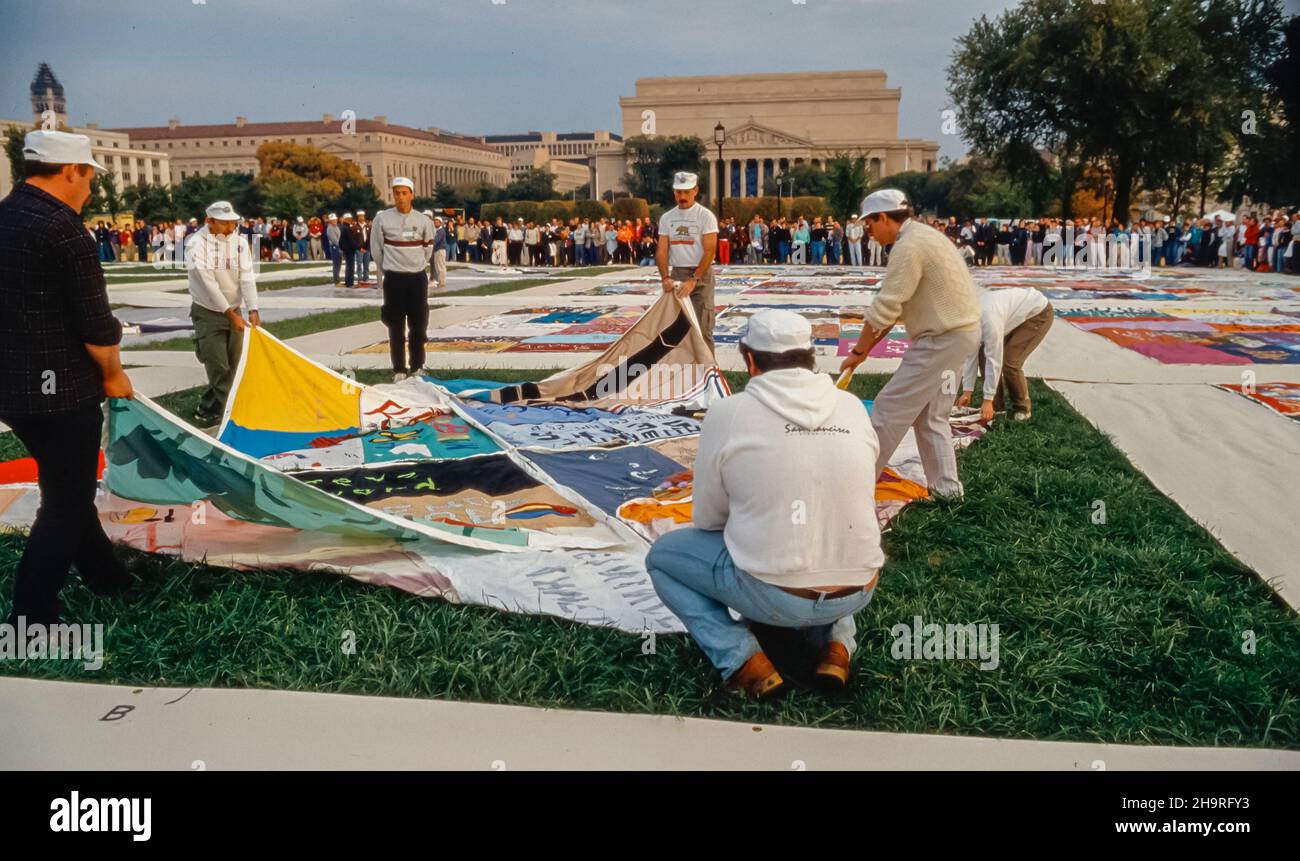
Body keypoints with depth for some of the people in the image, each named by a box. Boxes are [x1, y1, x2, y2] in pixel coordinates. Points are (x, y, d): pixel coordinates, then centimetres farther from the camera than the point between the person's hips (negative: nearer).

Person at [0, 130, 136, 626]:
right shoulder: (65, 230, -17)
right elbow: (96, 325, -18)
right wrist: (113, 375, -1)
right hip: (61, 392, -8)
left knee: (69, 488, 22)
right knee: (66, 502, 3)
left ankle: (105, 576, 36)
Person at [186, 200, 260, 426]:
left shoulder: (240, 242, -2)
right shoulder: (196, 244, -17)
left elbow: (247, 277, -10)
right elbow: (208, 283, -21)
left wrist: (252, 310, -22)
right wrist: (230, 313, -24)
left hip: (234, 312, 5)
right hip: (208, 313, -5)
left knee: (231, 367, 8)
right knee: (219, 367, -10)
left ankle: (209, 409, 22)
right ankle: (211, 411, 5)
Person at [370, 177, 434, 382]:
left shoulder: (423, 220, -1)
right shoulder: (382, 218, -5)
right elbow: (376, 249, 4)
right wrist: (386, 271, 11)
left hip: (417, 278, 2)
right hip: (393, 279, -1)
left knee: (419, 326, 5)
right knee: (396, 327, 2)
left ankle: (417, 367, 17)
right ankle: (399, 370, 10)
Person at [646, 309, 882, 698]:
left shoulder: (728, 412, -8)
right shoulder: (853, 407, 2)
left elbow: (707, 519, 0)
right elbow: (849, 499, 12)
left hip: (774, 593, -4)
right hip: (858, 592, 5)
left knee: (662, 555, 18)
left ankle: (744, 660, 2)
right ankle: (835, 642, 15)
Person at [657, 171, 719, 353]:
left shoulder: (706, 216, -8)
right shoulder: (666, 218, 7)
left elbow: (709, 251, -14)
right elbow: (662, 251, 3)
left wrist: (693, 280, -22)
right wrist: (665, 277, -13)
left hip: (701, 275, -5)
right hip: (676, 274, 5)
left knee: (702, 327, -8)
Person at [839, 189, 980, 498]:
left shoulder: (909, 246, -19)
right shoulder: (922, 235, 14)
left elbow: (883, 308, -19)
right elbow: (896, 304, 14)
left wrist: (859, 351, -8)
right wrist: (870, 343, 9)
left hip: (942, 339, -10)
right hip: (958, 332, 10)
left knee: (890, 408, -4)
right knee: (931, 415, 16)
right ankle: (945, 486, 21)